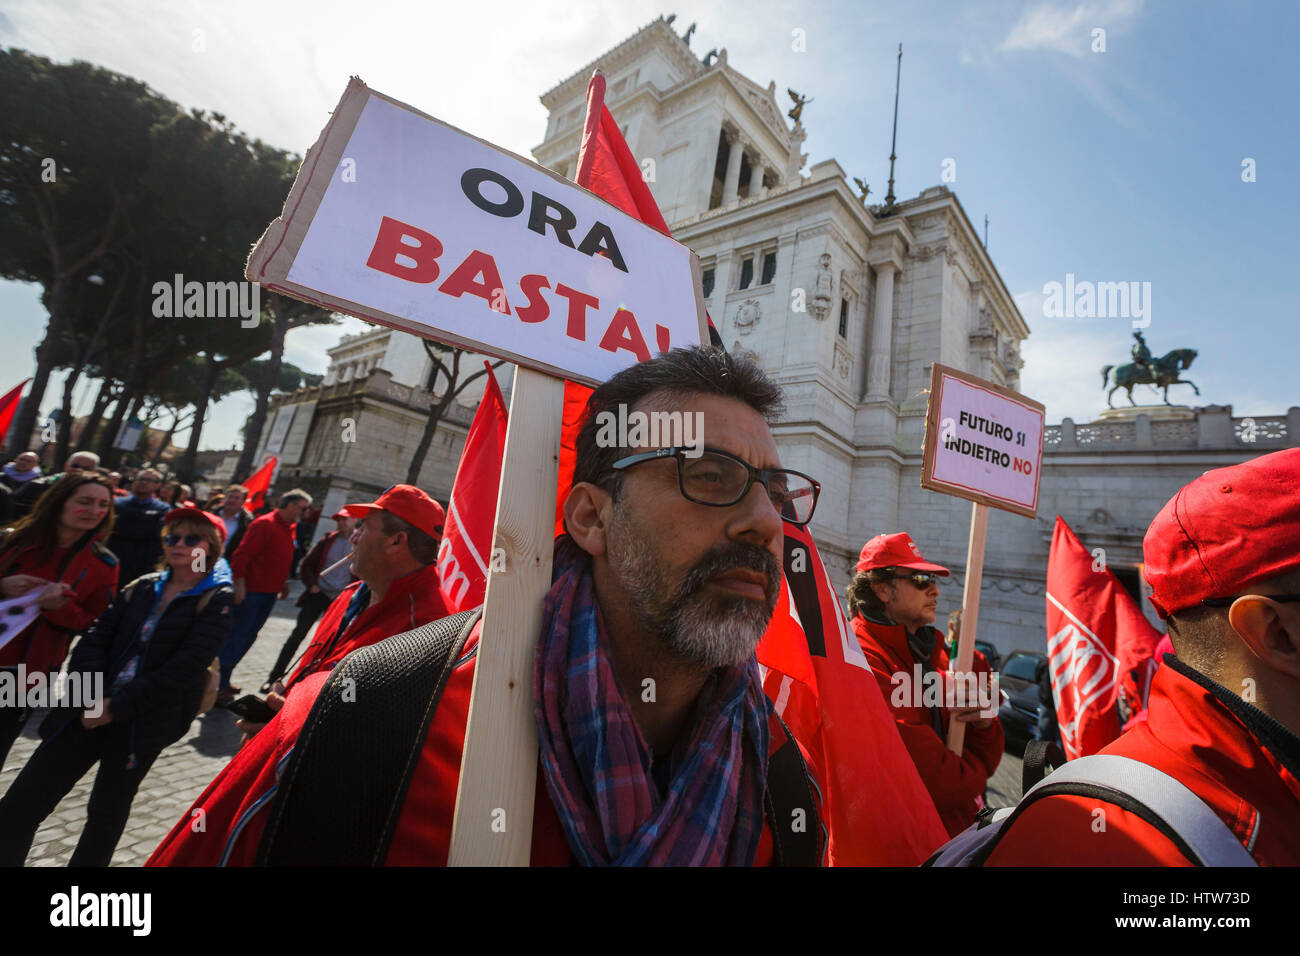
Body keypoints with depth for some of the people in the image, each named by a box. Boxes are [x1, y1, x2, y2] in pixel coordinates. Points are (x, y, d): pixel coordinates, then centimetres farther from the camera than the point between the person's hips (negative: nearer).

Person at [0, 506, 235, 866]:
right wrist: (92, 697, -12)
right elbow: (95, 639, 3)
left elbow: (184, 668, -16)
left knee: (107, 812, 9)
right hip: (93, 709, 5)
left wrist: (117, 708, -14)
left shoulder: (217, 600, -10)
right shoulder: (142, 587, 8)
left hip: (145, 721, -5)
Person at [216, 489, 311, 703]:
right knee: (237, 635, -3)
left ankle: (223, 680, 26)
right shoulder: (264, 523, -13)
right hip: (251, 590, -8)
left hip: (270, 593, 9)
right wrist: (239, 583, -21)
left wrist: (283, 583, 16)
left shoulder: (289, 528, 12)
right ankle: (218, 685, 7)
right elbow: (242, 554, -17)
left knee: (248, 636, 14)